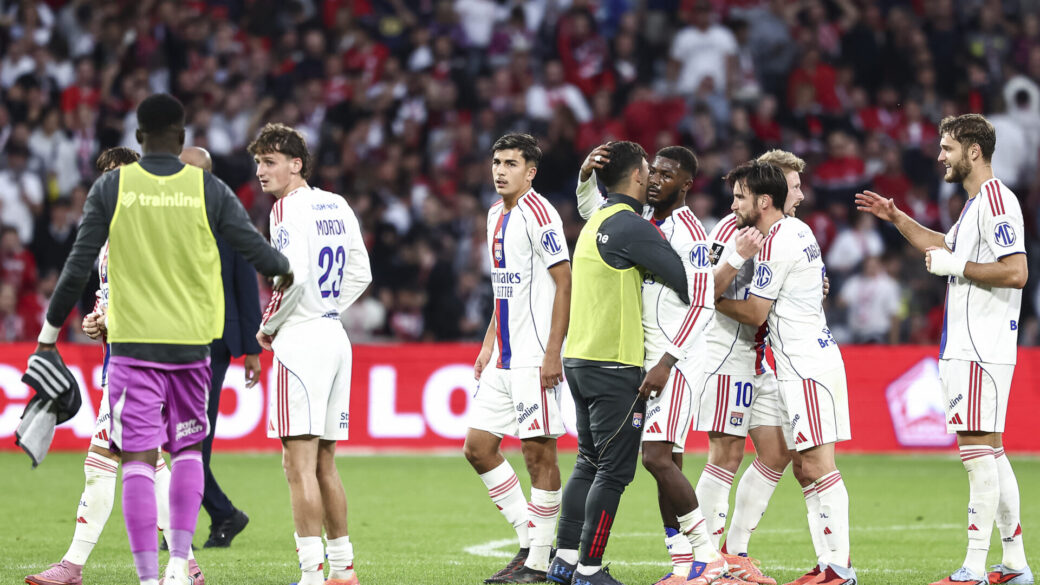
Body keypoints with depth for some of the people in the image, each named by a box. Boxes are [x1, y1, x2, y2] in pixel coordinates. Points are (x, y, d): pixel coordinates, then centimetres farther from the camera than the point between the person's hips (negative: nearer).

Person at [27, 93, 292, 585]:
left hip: (133, 342, -1)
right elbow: (254, 248, 6)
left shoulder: (112, 188, -1)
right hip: (191, 342, 1)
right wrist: (283, 272, 29)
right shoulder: (207, 189, 0)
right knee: (188, 450, 18)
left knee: (138, 460, -3)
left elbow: (78, 265, -2)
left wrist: (50, 329, 9)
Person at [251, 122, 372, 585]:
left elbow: (295, 275, -21)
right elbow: (360, 274, 18)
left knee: (300, 463, -10)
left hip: (301, 339, -9)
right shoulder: (337, 207, 14)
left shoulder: (288, 208, -10)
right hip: (334, 336, 9)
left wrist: (268, 326, -7)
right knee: (324, 463, 15)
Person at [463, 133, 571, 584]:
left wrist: (553, 353, -19)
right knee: (478, 446, 7)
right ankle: (529, 539, 16)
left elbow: (564, 283, -15)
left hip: (535, 359, -9)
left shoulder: (537, 213, -12)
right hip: (503, 358, 9)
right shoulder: (496, 215, 15)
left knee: (538, 451, -4)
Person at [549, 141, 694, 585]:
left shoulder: (595, 224, 15)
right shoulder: (629, 225, -13)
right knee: (614, 471, -5)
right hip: (615, 365, -9)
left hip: (579, 360, 9)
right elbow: (686, 282, -13)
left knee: (589, 462, 15)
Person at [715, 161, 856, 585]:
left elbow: (754, 313, -12)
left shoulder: (775, 244, -14)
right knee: (804, 464, 10)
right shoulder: (799, 231, 16)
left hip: (807, 367, -10)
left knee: (817, 465, -11)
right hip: (811, 360, 10)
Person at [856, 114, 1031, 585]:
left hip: (981, 351, -11)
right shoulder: (976, 205, 18)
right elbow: (945, 247, 38)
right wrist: (895, 218, 31)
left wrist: (955, 267, -15)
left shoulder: (996, 200, -14)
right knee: (989, 453, 12)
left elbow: (1016, 272, -23)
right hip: (965, 348, 11)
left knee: (978, 450, -10)